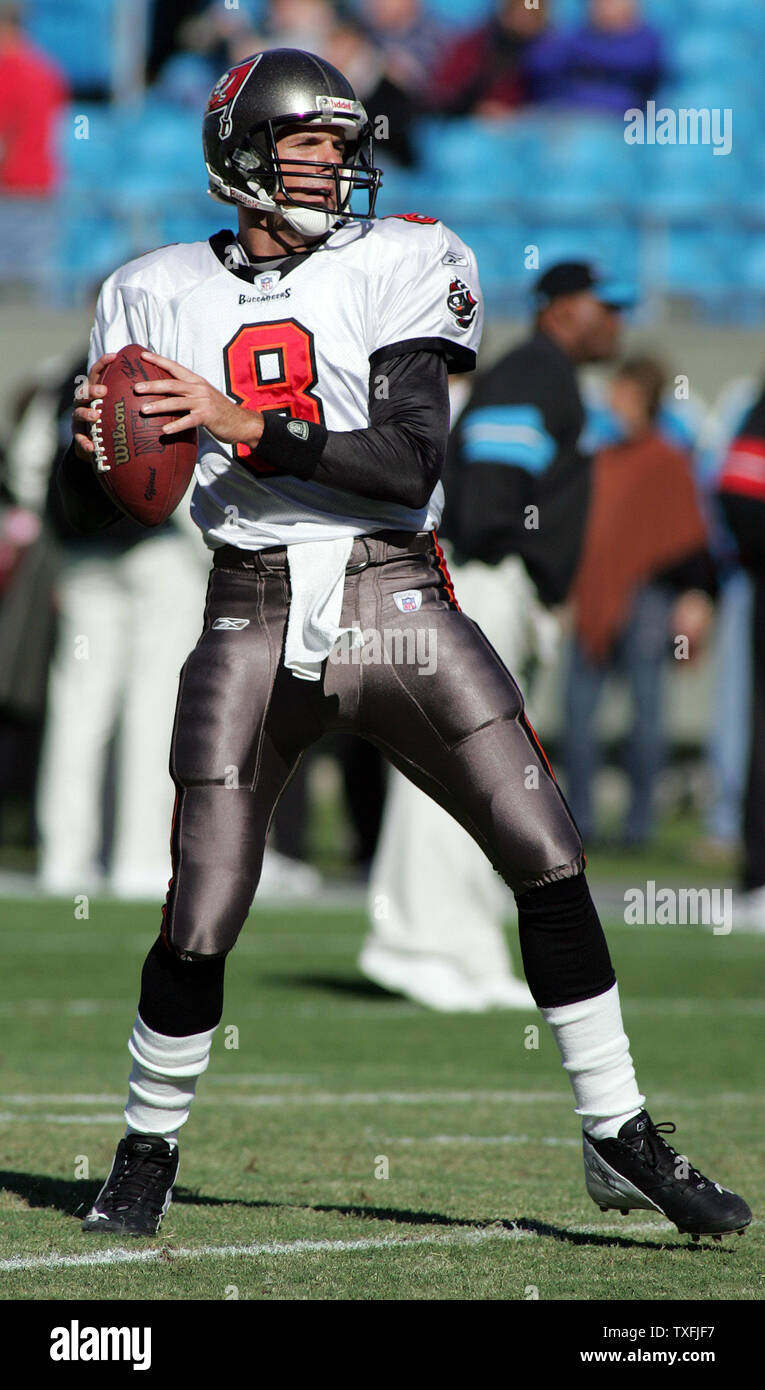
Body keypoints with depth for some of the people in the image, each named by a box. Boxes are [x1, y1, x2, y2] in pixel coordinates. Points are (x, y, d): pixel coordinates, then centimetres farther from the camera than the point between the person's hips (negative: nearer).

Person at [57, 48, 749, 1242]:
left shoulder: (397, 266, 3)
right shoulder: (156, 295, 8)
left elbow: (411, 462, -10)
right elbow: (93, 508, 10)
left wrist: (243, 424, -18)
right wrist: (94, 447, -13)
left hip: (396, 603, 0)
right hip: (255, 620, 0)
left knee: (549, 860, -7)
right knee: (200, 919, -6)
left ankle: (621, 1142, 5)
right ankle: (147, 1155, 18)